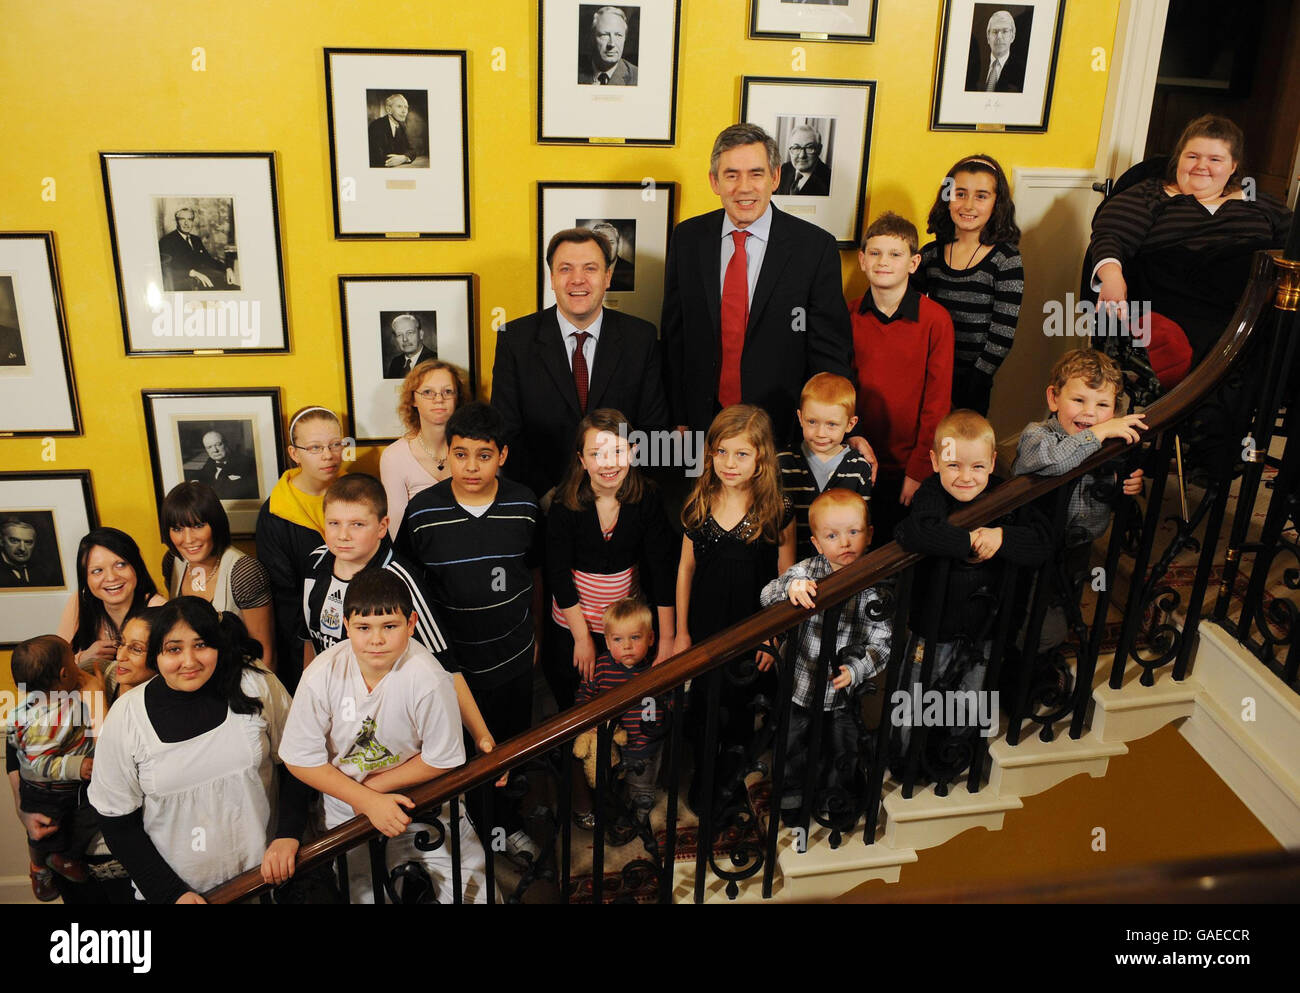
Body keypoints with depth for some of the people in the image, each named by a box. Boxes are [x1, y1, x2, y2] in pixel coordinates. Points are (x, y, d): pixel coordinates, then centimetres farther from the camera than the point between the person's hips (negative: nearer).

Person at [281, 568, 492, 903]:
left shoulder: (428, 680, -28)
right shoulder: (322, 676, -21)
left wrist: (374, 784, -16)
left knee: (469, 891, -2)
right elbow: (301, 760, -13)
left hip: (418, 796, -1)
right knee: (363, 893, 15)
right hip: (347, 803, 2)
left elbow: (441, 760, -16)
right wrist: (369, 800, -20)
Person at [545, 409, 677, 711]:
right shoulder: (564, 505, -18)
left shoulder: (647, 499, -15)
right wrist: (582, 637, -12)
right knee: (572, 707, 16)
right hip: (573, 619, -1)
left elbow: (661, 568, -13)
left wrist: (667, 638, -14)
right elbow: (559, 575, -13)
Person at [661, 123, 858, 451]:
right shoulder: (687, 238, 0)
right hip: (702, 421, 2)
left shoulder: (816, 247, -8)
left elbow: (830, 351, -6)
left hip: (782, 425, -2)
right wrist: (679, 419, 2)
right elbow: (674, 336, 4)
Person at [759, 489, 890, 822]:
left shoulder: (876, 586, -12)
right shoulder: (807, 570, -12)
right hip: (801, 681, 0)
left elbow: (881, 642, -11)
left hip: (844, 690, 0)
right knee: (792, 748, 16)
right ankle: (791, 799, 40)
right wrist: (791, 586, -40)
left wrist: (855, 670, -26)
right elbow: (766, 596, -20)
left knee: (844, 752, 18)